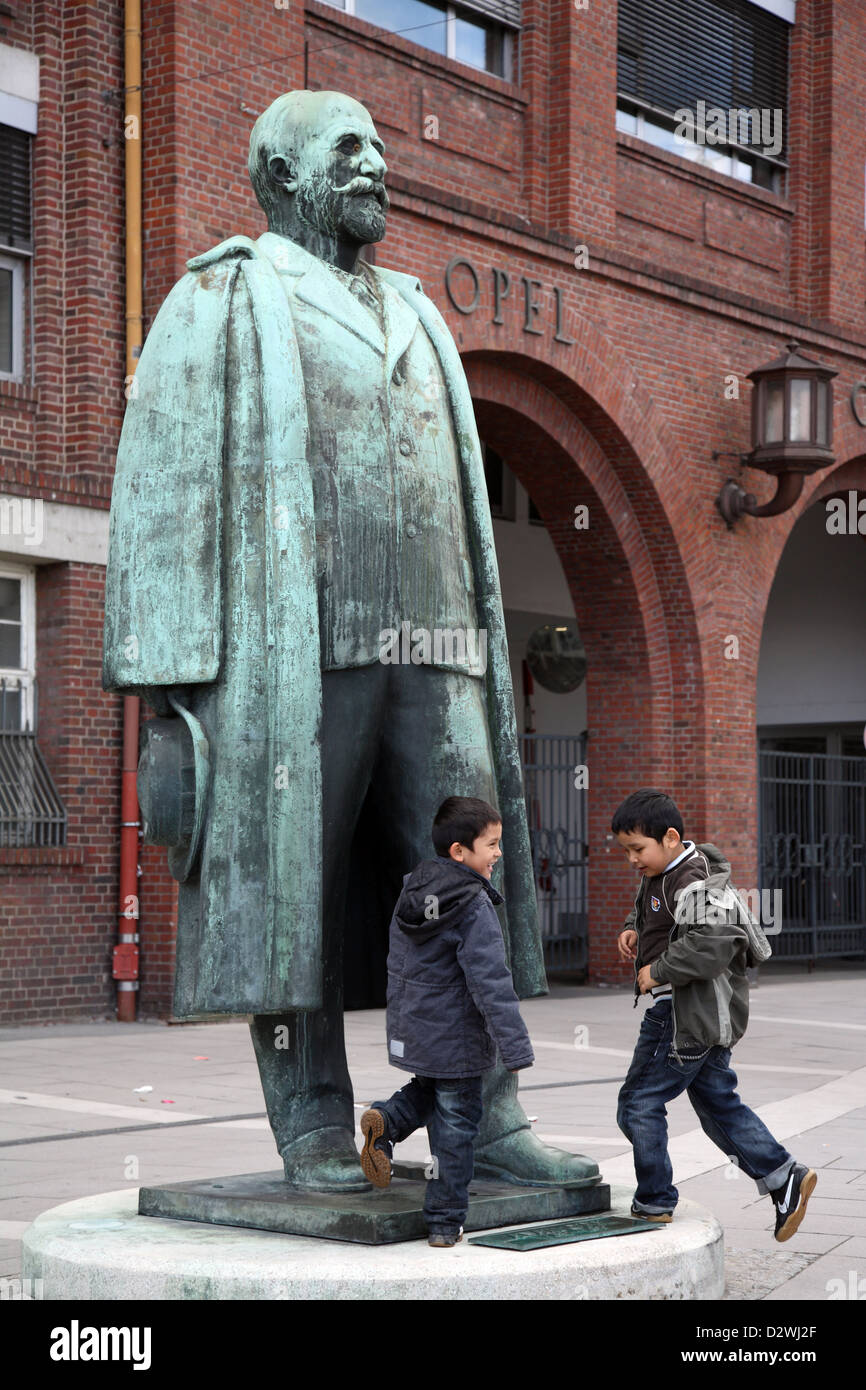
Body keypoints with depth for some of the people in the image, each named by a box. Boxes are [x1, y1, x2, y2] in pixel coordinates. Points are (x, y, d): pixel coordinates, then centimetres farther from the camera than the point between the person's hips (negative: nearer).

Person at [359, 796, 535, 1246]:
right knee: (454, 1124, 5)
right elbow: (490, 983, -24)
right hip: (457, 1040, -7)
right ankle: (445, 1222, 12)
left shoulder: (412, 890, 3)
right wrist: (516, 1048, -21)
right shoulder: (474, 907, -20)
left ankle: (386, 1121, 2)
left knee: (428, 1090, 30)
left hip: (411, 1034, 7)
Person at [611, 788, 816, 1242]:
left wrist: (657, 972, -23)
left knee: (639, 1105, -1)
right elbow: (647, 907, 31)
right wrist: (633, 929, 10)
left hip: (688, 1013, -10)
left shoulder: (695, 885, -21)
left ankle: (654, 1205, 10)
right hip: (708, 1016, 10)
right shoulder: (660, 874, 10)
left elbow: (710, 947, -33)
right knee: (717, 1102, 16)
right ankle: (783, 1178, 17)